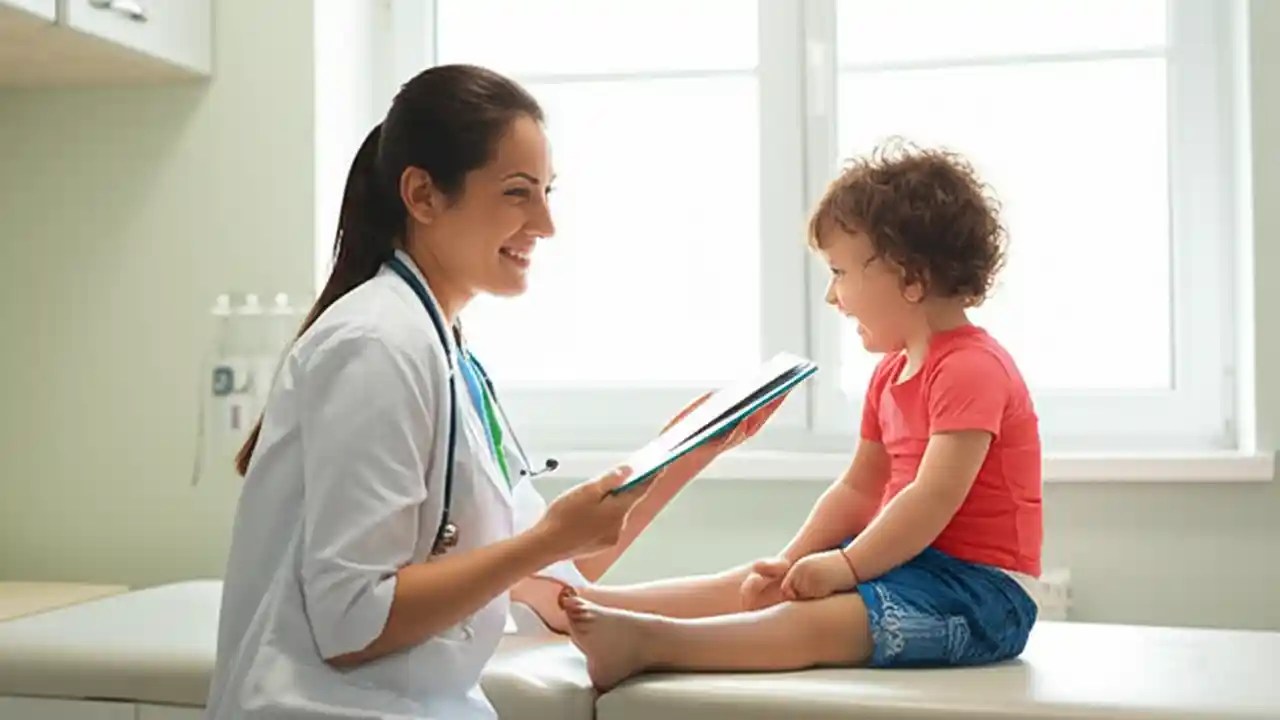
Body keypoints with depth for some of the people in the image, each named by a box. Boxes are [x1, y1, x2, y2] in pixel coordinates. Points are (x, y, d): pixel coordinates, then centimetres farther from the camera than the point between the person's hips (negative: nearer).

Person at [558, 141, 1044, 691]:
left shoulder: (971, 367, -16)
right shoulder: (892, 372, 17)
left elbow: (934, 496, -25)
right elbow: (857, 489, 16)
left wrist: (845, 566, -23)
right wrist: (793, 561, 4)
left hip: (980, 587, -9)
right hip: (918, 561, 9)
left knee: (818, 621, -27)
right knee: (757, 585, -1)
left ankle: (646, 642, -43)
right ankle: (578, 600, -6)